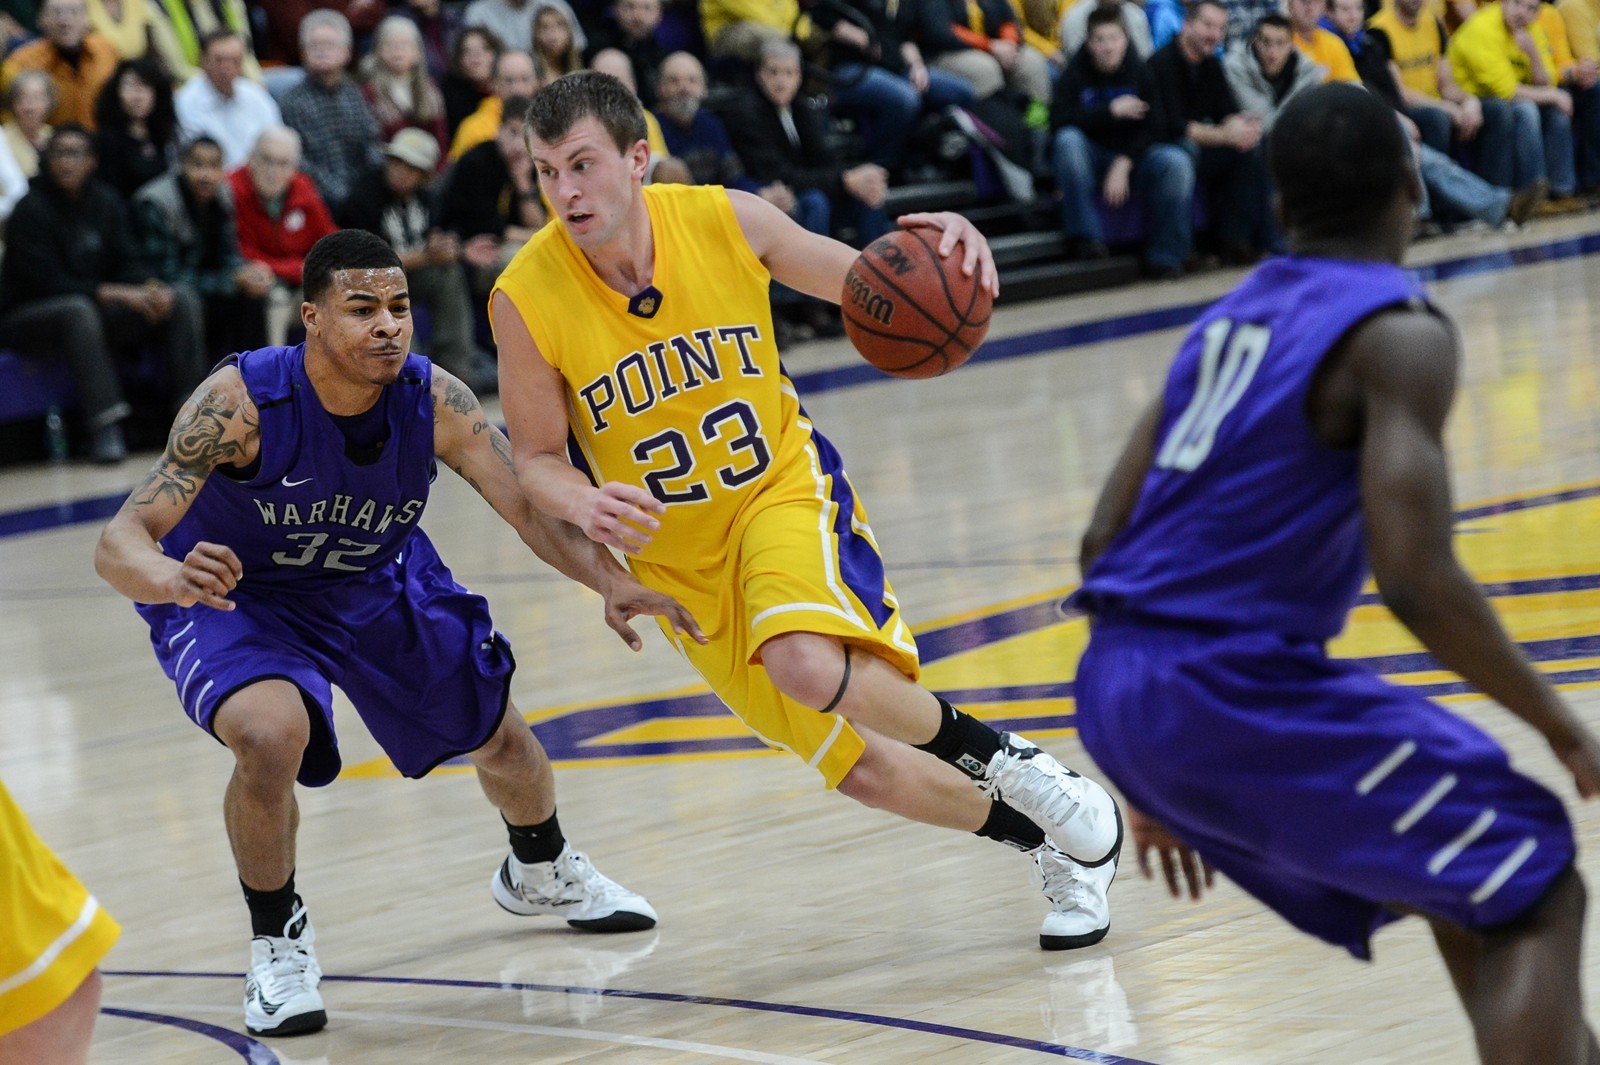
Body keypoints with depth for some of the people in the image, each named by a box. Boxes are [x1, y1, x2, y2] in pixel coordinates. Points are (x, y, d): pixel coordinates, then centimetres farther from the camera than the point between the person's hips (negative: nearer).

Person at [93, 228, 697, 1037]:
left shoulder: (433, 401, -25)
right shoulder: (241, 402, -35)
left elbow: (530, 506, -26)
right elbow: (118, 544, -38)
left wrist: (610, 581, -46)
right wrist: (174, 580, -62)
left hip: (376, 584, 4)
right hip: (234, 597, -4)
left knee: (500, 737, 12)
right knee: (271, 735, -33)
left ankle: (542, 873, 48)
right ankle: (277, 943, -7)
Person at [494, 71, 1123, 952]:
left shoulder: (726, 220, -16)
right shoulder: (526, 301, -19)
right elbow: (535, 459, -7)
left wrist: (937, 253, -25)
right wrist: (582, 505, -31)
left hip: (782, 489, -2)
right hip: (679, 563, 2)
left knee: (809, 665, -35)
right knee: (862, 770, 5)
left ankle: (997, 756, -8)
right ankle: (1050, 841, 29)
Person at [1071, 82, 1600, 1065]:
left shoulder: (1229, 319, 17)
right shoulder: (1400, 332, -8)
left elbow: (1106, 545, 16)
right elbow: (1418, 579, -19)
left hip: (1115, 690, 8)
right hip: (1231, 692, -8)